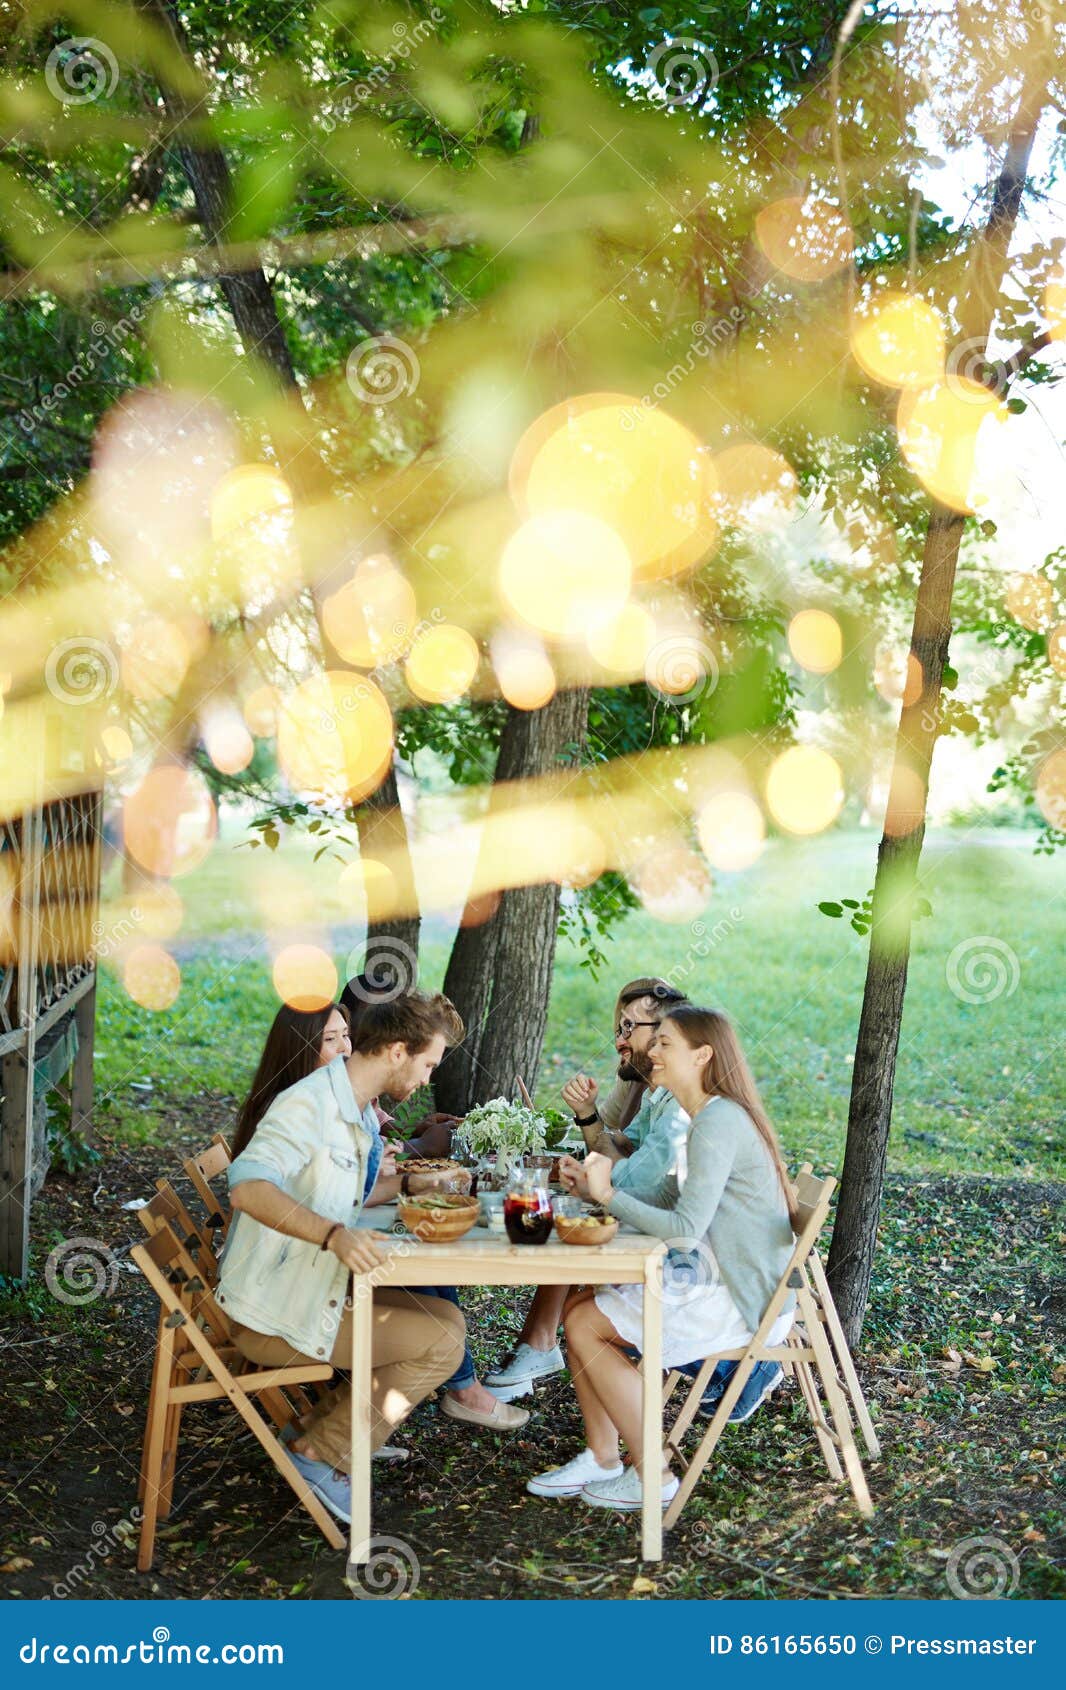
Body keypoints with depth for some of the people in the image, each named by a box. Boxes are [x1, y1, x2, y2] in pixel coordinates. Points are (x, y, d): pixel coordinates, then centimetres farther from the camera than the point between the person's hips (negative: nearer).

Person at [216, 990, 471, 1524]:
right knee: (441, 1343, -13)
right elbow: (248, 1188, -34)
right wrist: (335, 1234, -45)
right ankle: (323, 1454, -3)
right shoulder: (309, 1104, -20)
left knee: (447, 1319, 9)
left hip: (320, 1291, 10)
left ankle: (327, 1425, 11)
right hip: (274, 1314, -10)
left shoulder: (359, 1114, 12)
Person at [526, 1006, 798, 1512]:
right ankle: (601, 1457, 11)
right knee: (580, 1305, 7)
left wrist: (608, 1194, -18)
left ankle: (652, 1475, 2)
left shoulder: (717, 1122, -20)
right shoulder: (717, 1116, 13)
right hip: (725, 1283, 10)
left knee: (585, 1325, -7)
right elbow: (678, 1205, 13)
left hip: (742, 1303, -10)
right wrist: (602, 1188, 4)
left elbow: (685, 1230, -25)